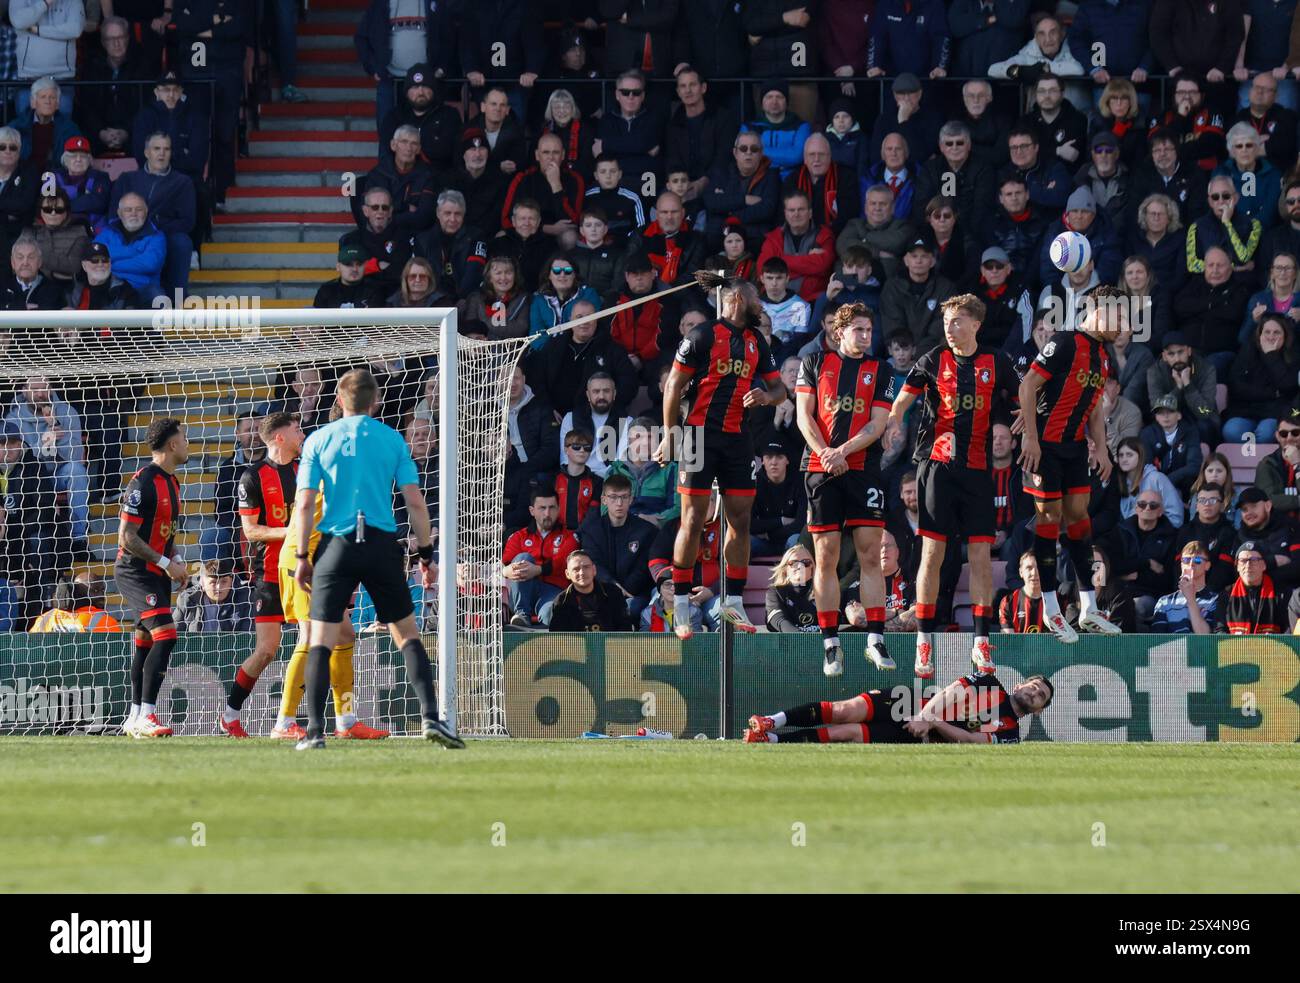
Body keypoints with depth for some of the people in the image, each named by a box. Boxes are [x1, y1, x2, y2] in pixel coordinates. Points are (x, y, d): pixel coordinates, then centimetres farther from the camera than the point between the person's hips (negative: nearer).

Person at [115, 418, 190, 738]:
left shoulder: (171, 482, 13)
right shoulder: (143, 482, -16)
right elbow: (126, 536, -18)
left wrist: (177, 560, 8)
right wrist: (166, 563, -16)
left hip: (157, 573, 9)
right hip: (135, 571, -9)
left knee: (146, 642, 12)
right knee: (165, 634, -20)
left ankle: (135, 718, 18)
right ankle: (145, 715, -23)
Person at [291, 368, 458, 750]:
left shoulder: (319, 440, 3)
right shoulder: (392, 439, 5)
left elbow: (304, 504, 0)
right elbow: (415, 502, 2)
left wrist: (302, 557, 6)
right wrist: (425, 554, 10)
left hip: (337, 546, -1)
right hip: (382, 545, 1)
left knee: (321, 640, 2)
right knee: (407, 633, 10)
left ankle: (315, 731, -7)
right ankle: (430, 716, -2)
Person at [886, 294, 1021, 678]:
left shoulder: (996, 363, 7)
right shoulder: (933, 361, 5)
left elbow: (1022, 405, 18)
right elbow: (903, 400, 4)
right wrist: (893, 421, -15)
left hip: (978, 469, 1)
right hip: (937, 464, -1)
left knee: (981, 555, -1)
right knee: (932, 552, -4)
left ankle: (981, 642, 5)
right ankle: (924, 642, 1)